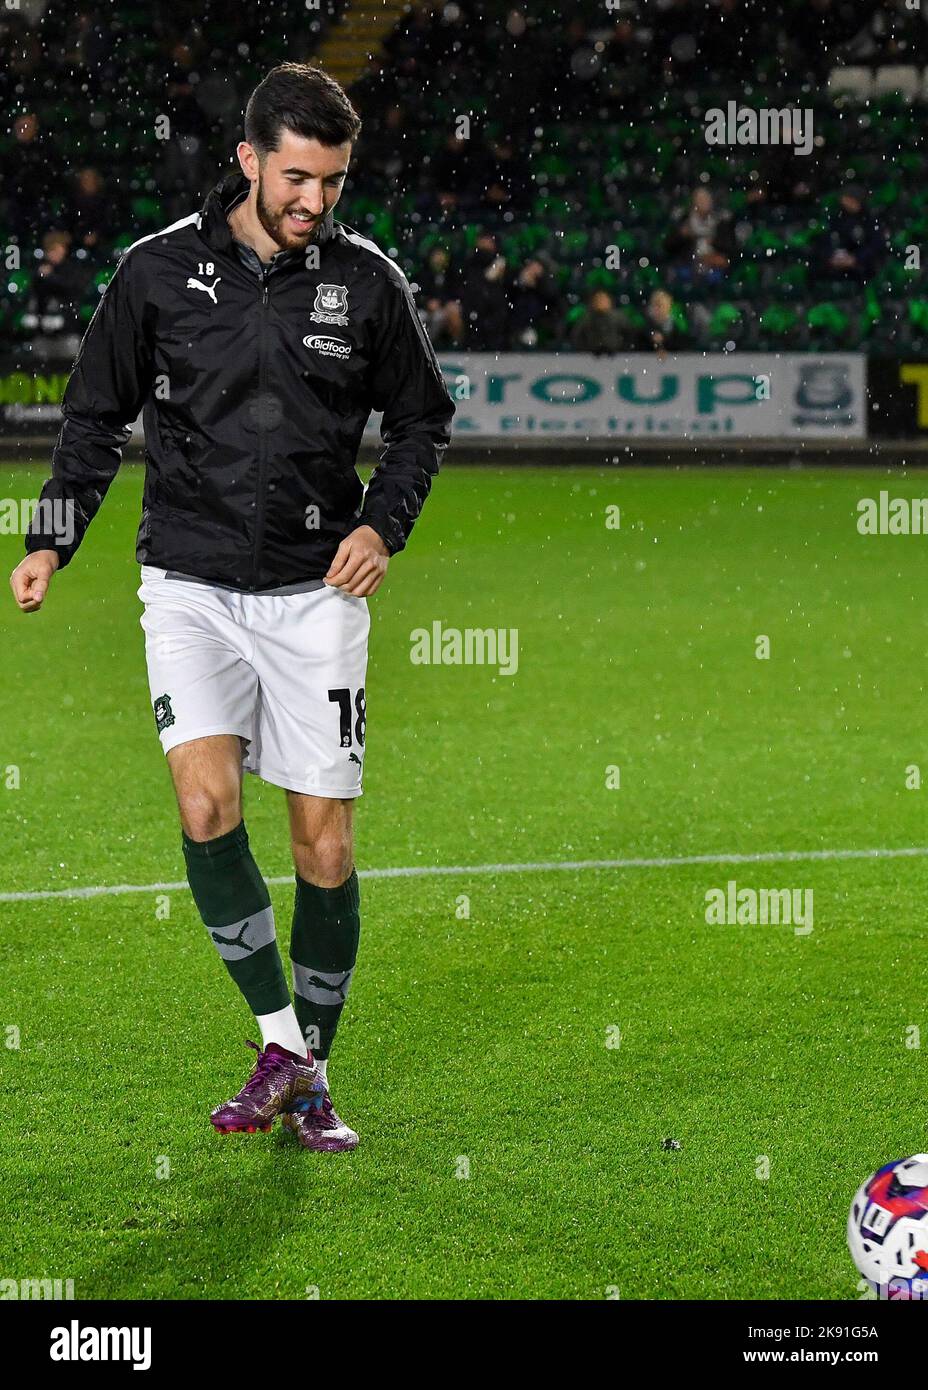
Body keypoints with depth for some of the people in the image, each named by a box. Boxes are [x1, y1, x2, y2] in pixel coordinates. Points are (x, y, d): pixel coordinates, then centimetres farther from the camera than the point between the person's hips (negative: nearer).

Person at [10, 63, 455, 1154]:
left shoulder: (368, 281, -2)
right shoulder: (159, 269, -2)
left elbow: (421, 420, 11)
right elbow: (96, 414, 8)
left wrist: (382, 524, -6)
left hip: (317, 590, 1)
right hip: (191, 583, 0)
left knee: (324, 849, 1)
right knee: (207, 805, -20)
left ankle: (311, 1076, 18)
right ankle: (278, 1038, -3)